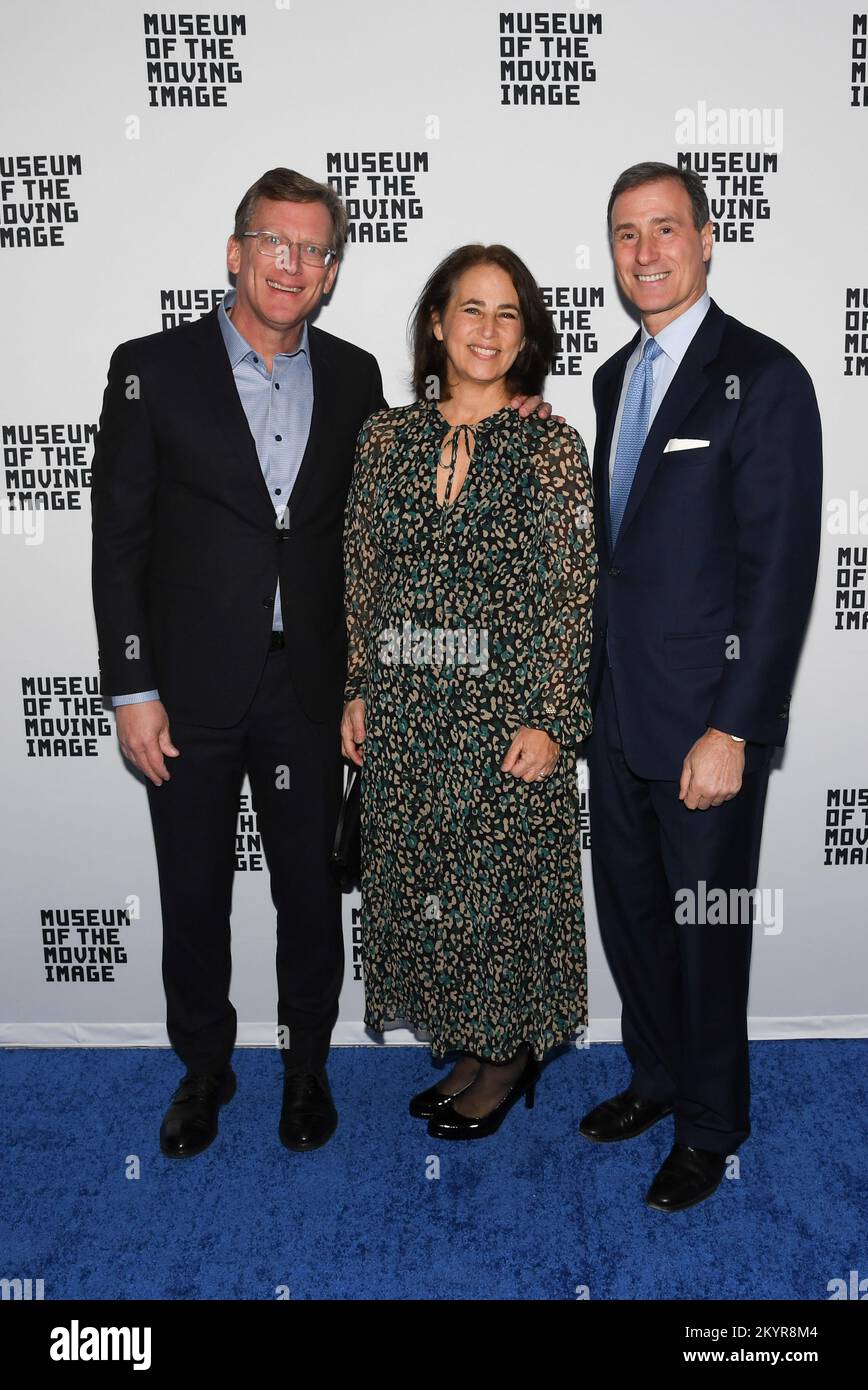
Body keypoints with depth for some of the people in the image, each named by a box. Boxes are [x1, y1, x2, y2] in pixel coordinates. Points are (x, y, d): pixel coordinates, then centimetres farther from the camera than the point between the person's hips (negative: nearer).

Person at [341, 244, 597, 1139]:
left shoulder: (550, 446, -5)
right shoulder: (387, 438, 6)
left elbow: (570, 592, -8)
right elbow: (363, 576, 8)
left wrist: (552, 720, -13)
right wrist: (357, 692, 5)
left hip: (507, 705, -4)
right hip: (404, 708, 4)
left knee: (503, 877, 6)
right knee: (417, 877, 12)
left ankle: (510, 1051, 29)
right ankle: (467, 1044, 33)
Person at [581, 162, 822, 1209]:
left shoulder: (763, 377, -11)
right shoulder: (615, 377, 12)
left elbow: (782, 570, -16)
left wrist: (732, 729, -19)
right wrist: (594, 680, 11)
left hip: (706, 719, -7)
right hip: (617, 709, 7)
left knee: (705, 929, 8)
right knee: (627, 908, 18)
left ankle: (710, 1127, 30)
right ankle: (655, 1076, 40)